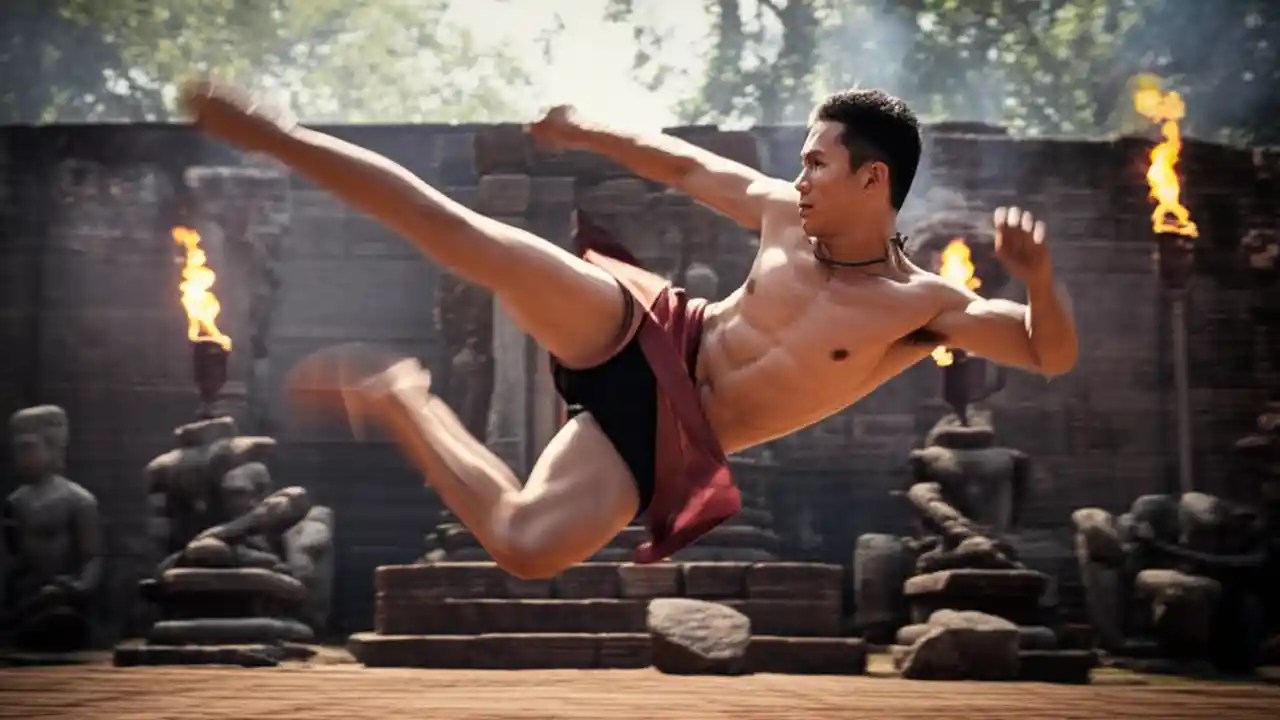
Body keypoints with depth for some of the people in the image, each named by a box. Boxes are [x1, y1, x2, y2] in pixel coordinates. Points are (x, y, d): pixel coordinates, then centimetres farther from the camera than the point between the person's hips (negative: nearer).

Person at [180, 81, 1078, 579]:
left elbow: (1053, 355, -19)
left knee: (527, 547, -24)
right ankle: (275, 134, -7)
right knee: (456, 228, -21)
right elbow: (690, 166, 19)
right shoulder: (785, 212, 2)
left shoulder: (923, 307, -11)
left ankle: (397, 398, 0)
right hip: (639, 341, 3)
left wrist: (1039, 273, -38)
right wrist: (597, 132, 21)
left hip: (672, 439, -2)